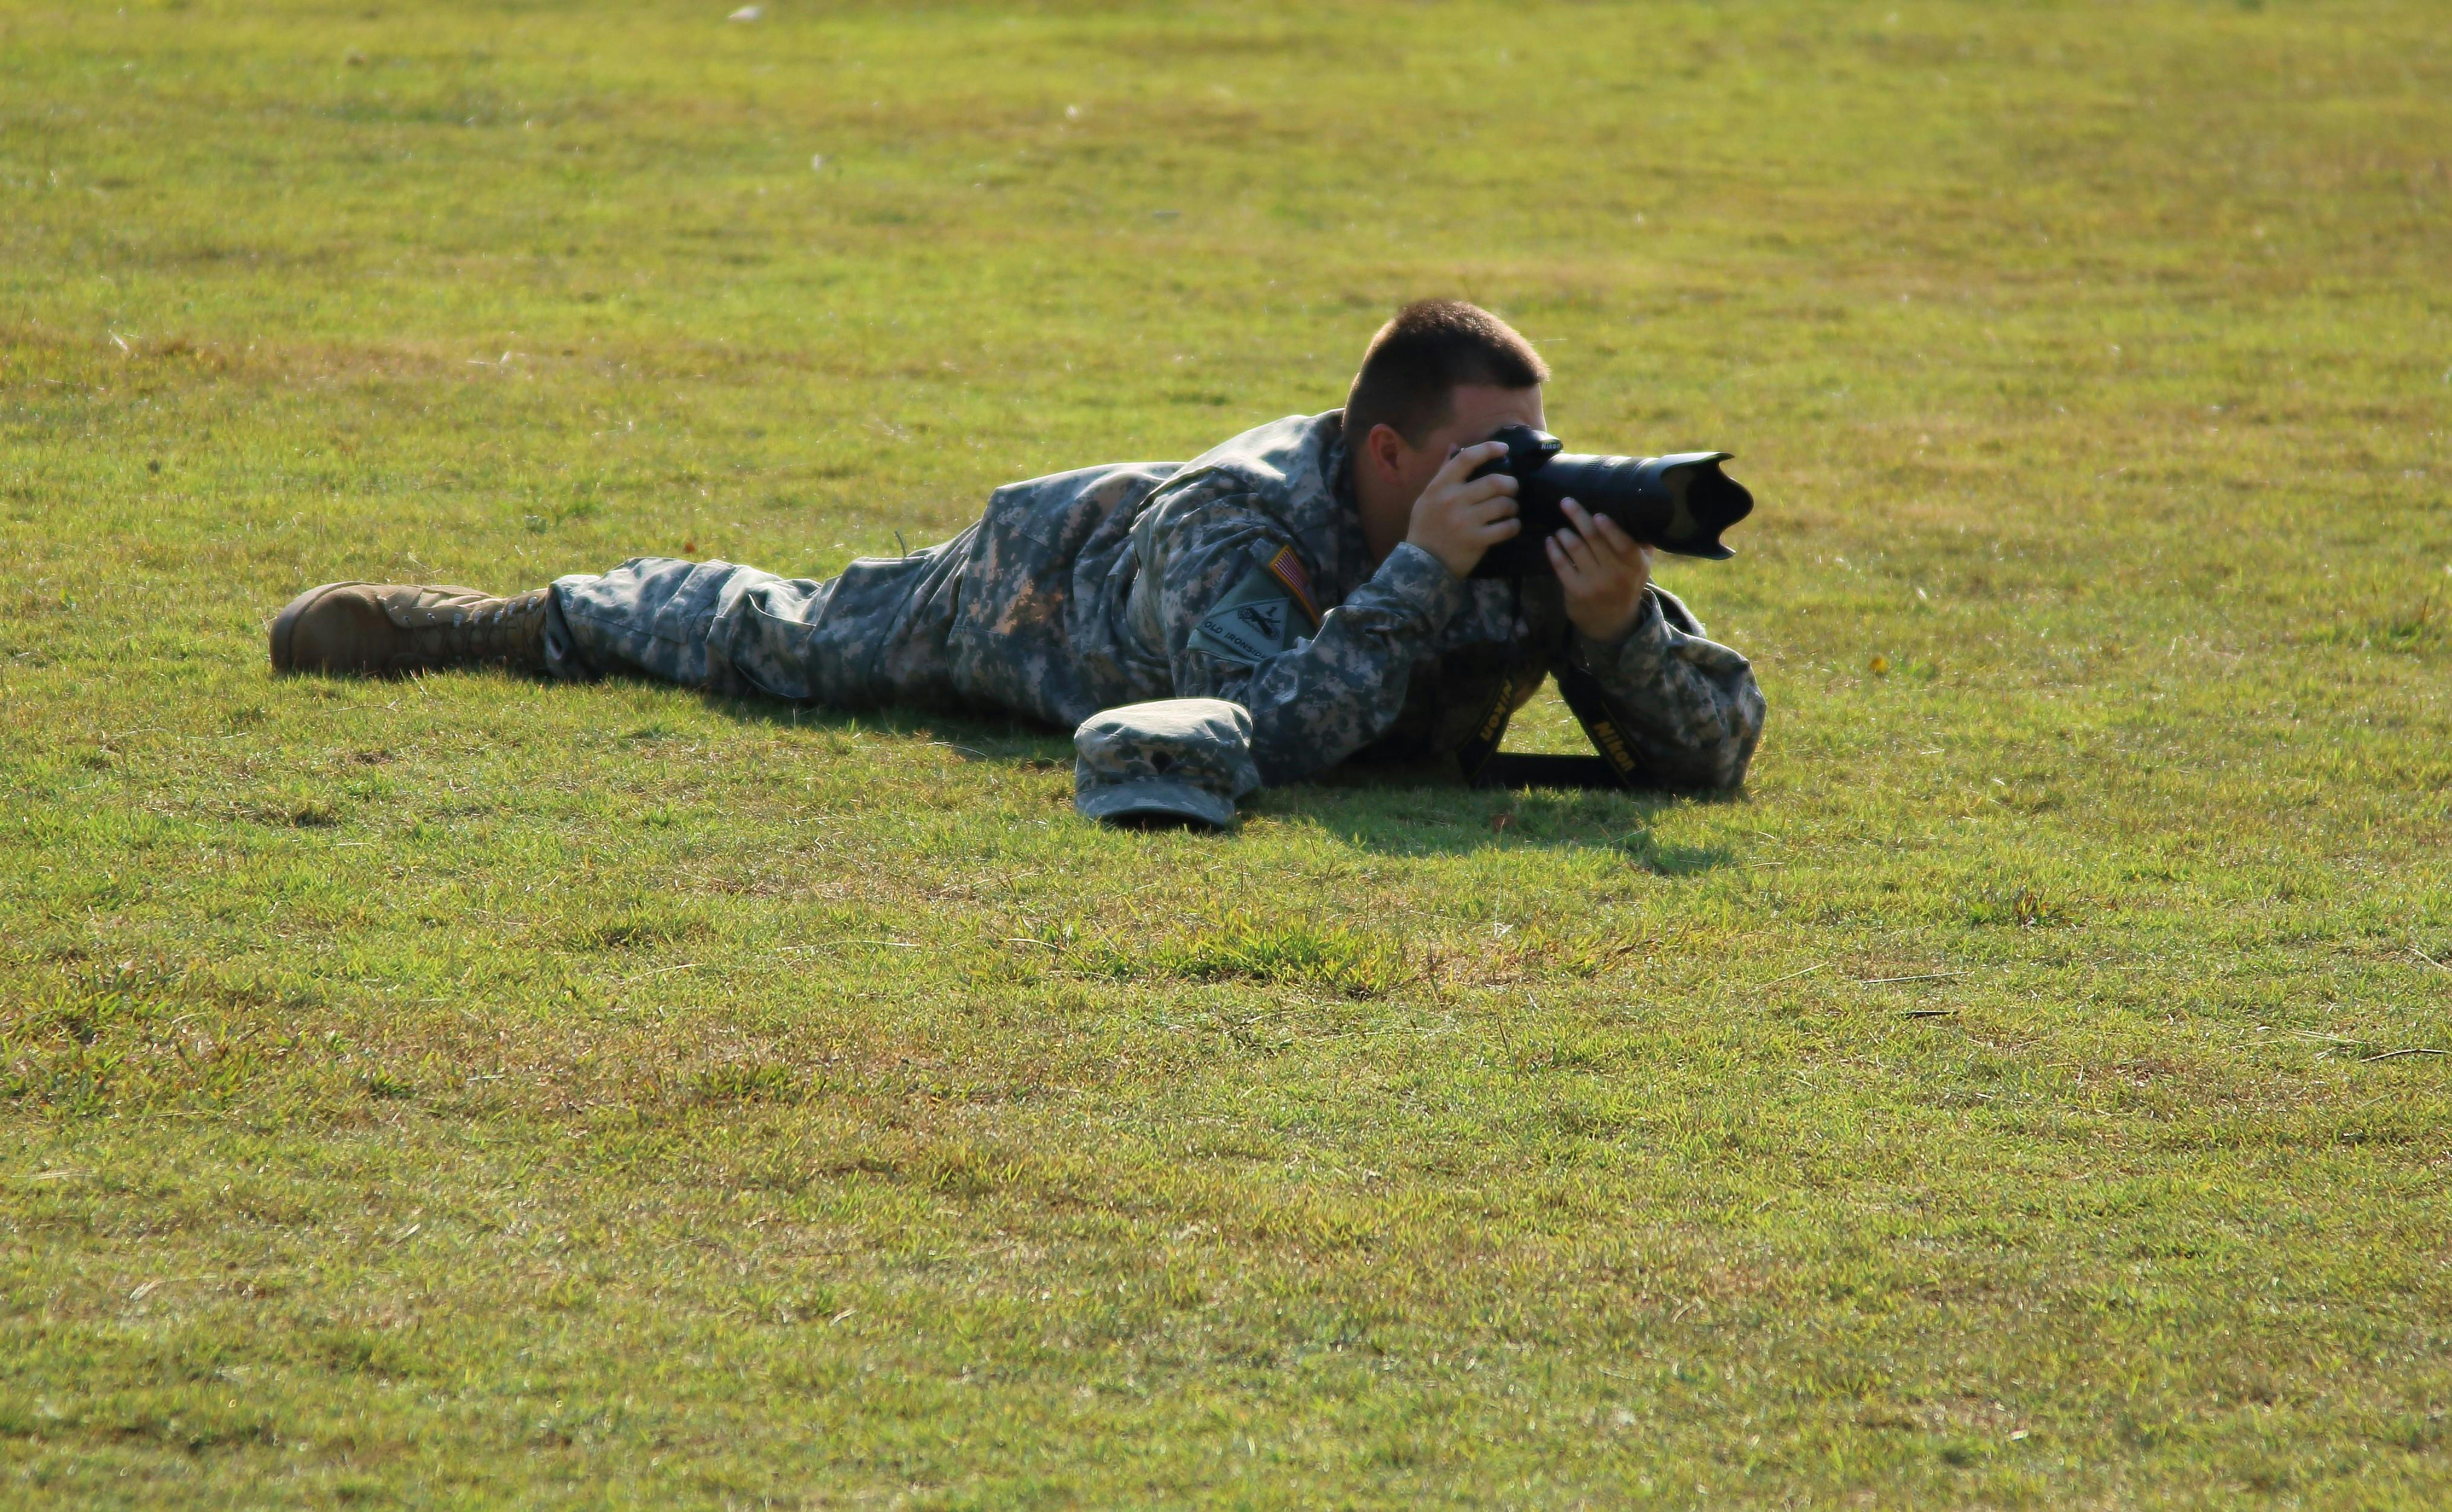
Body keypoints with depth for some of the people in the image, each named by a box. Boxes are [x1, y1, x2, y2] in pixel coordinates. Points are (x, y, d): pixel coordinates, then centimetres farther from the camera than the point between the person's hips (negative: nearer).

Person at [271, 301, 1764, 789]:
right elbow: (1279, 740, -64)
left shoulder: (1549, 530, -34)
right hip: (1053, 573, -4)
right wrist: (1421, 577, -63)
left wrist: (1621, 626, -54)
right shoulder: (1236, 528, -49)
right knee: (781, 639, 21)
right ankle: (506, 622, 45)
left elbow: (1720, 747, -34)